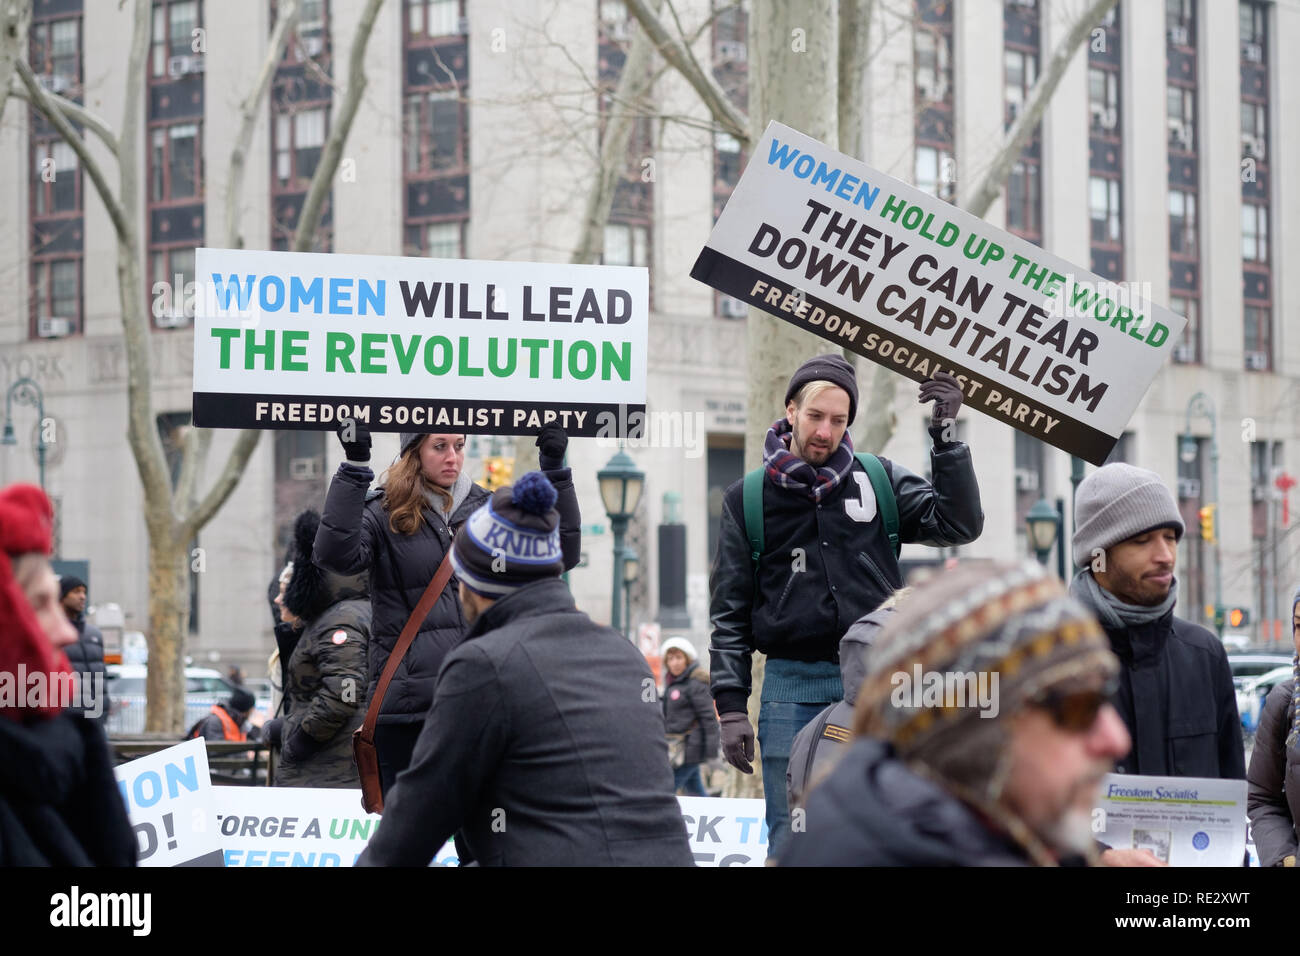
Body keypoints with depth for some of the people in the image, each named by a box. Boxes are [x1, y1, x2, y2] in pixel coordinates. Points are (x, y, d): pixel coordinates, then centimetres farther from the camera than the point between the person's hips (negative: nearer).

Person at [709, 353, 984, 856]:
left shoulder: (880, 480, 8)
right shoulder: (748, 499, 6)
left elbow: (959, 525, -1)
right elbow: (729, 613, 6)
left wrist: (946, 437, -9)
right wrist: (730, 707, -1)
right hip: (792, 688, -1)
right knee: (790, 838, 0)